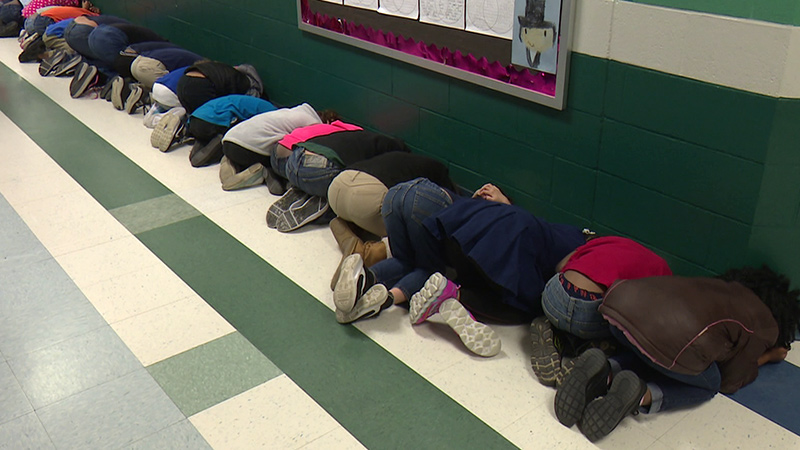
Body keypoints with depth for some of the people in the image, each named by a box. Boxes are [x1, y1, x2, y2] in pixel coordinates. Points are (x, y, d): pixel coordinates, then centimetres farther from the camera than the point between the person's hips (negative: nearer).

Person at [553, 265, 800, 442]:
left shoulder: (721, 285, 34)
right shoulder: (766, 326, 20)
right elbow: (729, 382, 25)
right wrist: (767, 357, 41)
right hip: (673, 333, -5)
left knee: (646, 355, 36)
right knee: (707, 384, 25)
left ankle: (603, 375, 4)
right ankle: (643, 395, -5)